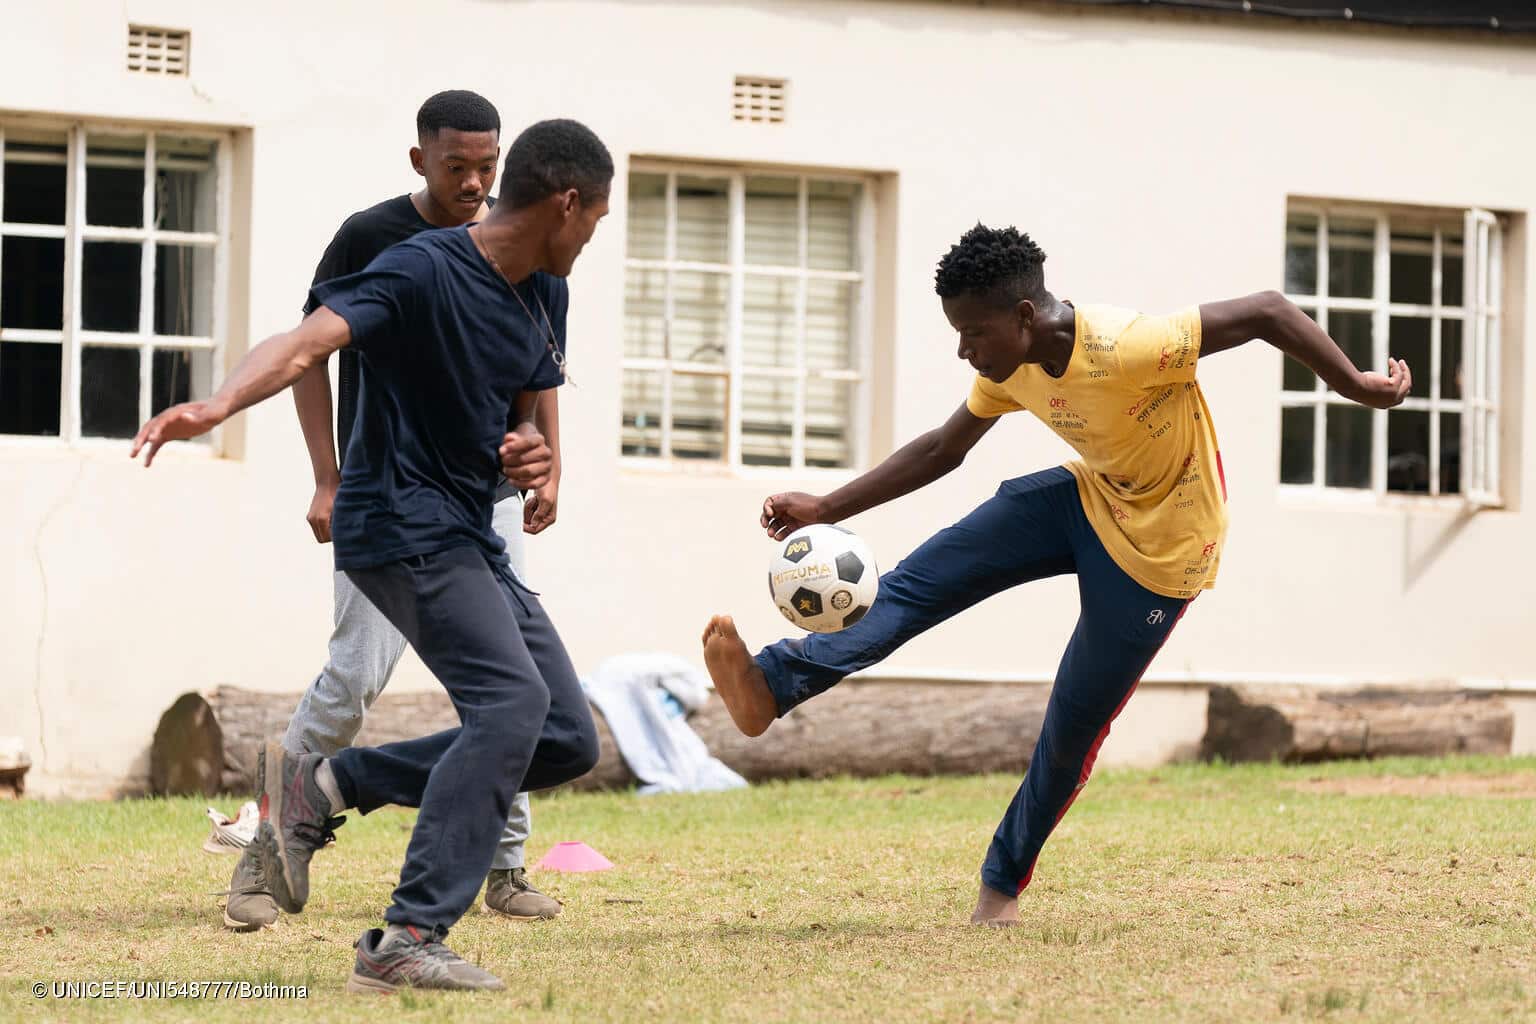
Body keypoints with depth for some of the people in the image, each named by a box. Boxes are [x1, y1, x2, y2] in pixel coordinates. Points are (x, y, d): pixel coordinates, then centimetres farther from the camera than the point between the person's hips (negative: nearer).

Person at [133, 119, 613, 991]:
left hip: (470, 538, 9)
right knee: (511, 697, -25)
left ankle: (325, 787, 7)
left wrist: (532, 457, -3)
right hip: (401, 524, -9)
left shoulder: (538, 298, 11)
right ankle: (408, 942, -25)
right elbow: (310, 340, -30)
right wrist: (218, 405, -49)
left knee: (569, 738, 3)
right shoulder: (425, 271, -16)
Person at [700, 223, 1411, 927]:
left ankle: (1002, 882, 20)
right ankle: (772, 687, -18)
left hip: (1159, 546, -7)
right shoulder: (1010, 371, -10)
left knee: (1076, 722, 0)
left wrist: (1356, 388, -21)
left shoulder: (1125, 350, -35)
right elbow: (942, 450, 5)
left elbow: (1267, 311, -30)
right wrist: (826, 509, 0)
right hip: (1090, 498, 7)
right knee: (920, 581, -10)